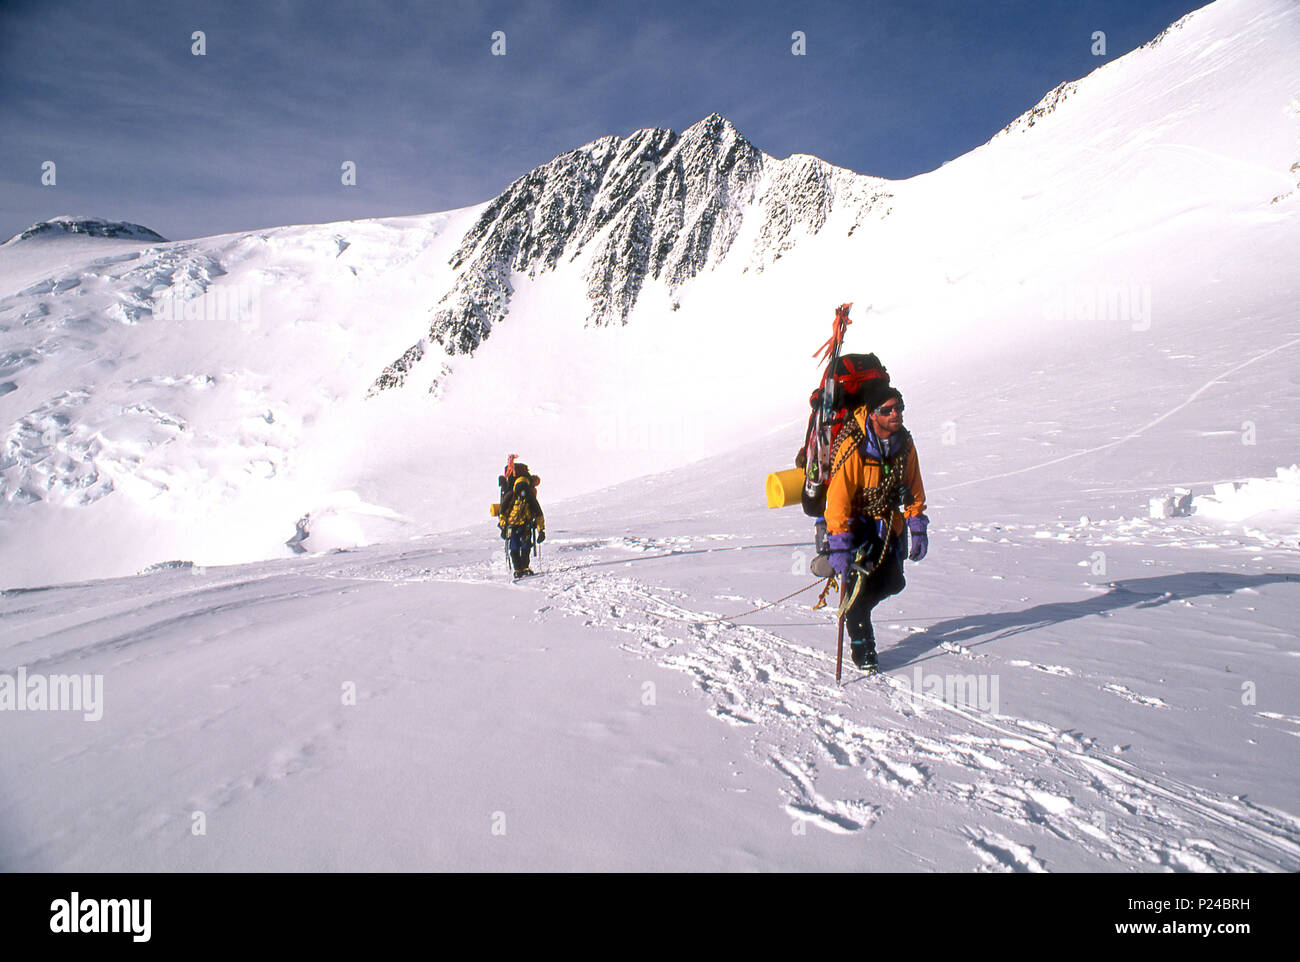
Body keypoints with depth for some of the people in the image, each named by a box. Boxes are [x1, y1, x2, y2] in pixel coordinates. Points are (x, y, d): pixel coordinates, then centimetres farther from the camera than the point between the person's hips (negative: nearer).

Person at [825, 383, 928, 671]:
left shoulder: (904, 442, -6)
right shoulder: (853, 447, -26)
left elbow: (913, 488, 8)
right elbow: (838, 497, -27)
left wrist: (918, 528, 4)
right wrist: (839, 545, -30)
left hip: (888, 523, 6)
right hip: (857, 523, -6)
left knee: (892, 582, 5)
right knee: (859, 584, -12)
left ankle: (856, 608, 35)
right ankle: (861, 646, 9)